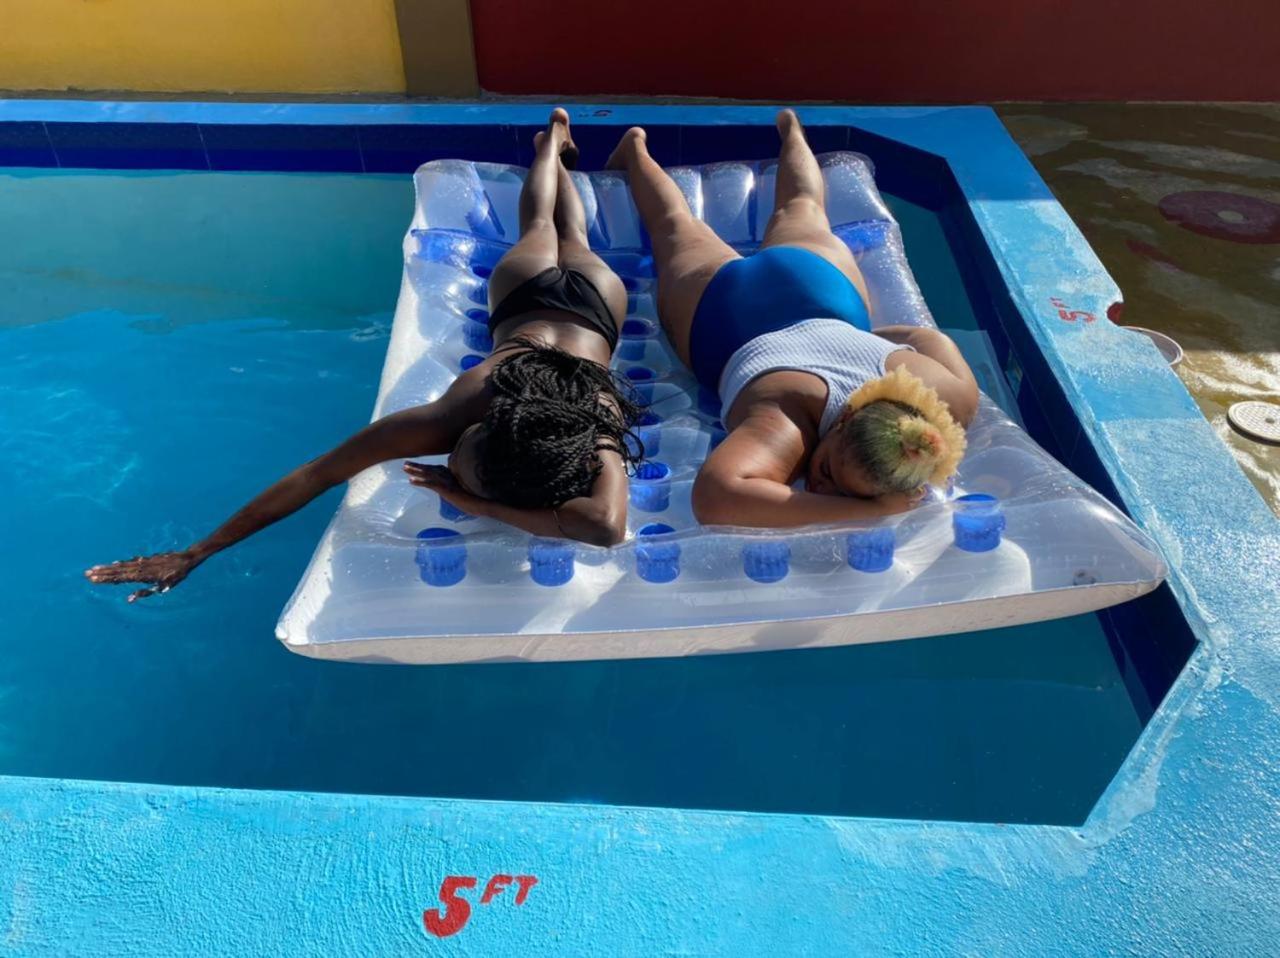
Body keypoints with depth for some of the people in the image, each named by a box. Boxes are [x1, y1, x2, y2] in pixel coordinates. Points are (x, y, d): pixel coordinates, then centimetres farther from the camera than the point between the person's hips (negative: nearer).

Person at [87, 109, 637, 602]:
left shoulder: (600, 437, -50)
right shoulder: (457, 414, -46)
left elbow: (608, 525, -69)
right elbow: (319, 472, -43)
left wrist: (474, 503, -61)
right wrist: (195, 554, -42)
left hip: (591, 301, 1)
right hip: (526, 295, 0)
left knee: (573, 245, 36)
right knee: (539, 230, 34)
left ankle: (558, 147, 63)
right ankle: (551, 140, 63)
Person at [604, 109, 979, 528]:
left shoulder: (946, 399, -36)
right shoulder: (788, 423, -49)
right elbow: (713, 497, -67)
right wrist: (866, 510, -61)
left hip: (816, 285, 3)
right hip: (727, 308, -3)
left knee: (801, 210, 38)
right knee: (676, 227, 31)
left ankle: (792, 131, 65)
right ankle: (636, 150, 57)